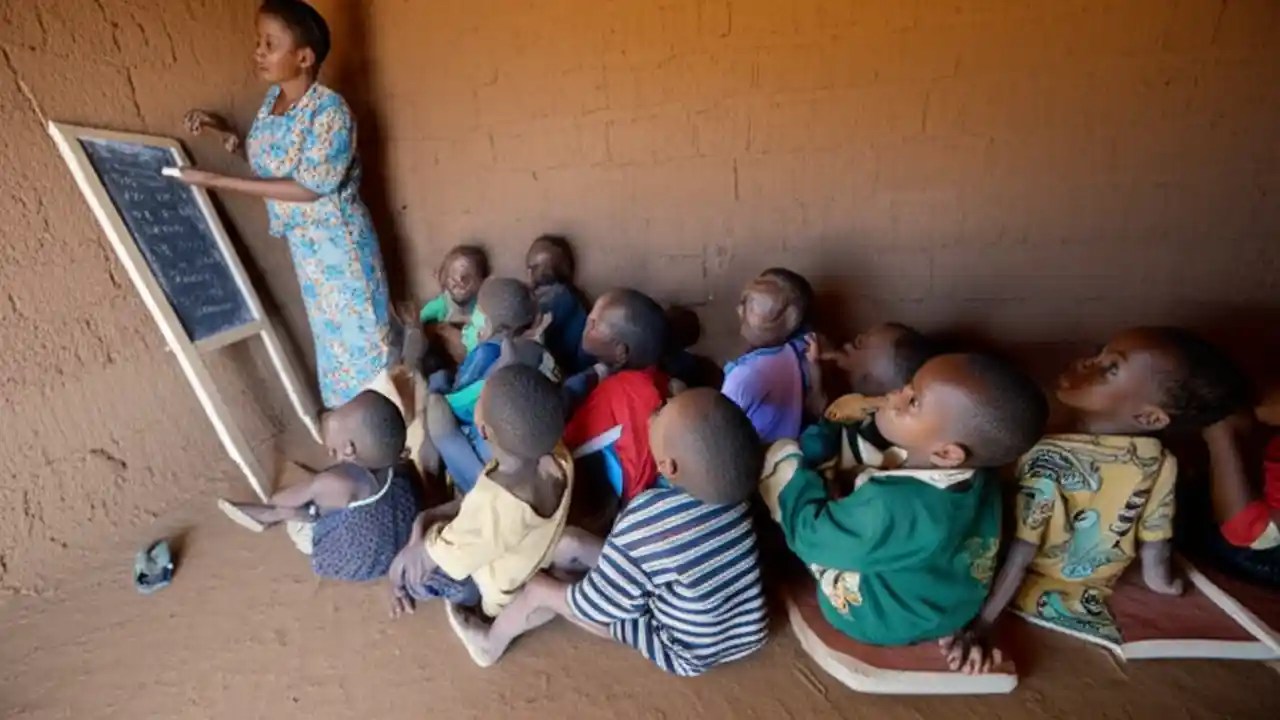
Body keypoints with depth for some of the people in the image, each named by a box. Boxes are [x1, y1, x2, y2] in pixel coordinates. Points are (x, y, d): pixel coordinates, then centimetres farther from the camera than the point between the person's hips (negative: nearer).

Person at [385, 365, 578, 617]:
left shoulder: (491, 510, -43)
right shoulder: (558, 457, -26)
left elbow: (430, 557, -22)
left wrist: (422, 527, -4)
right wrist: (439, 514, -6)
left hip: (494, 594, -5)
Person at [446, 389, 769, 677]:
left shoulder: (648, 520, -35)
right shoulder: (730, 481, -20)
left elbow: (596, 605, -19)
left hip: (690, 654, -6)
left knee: (541, 587, 3)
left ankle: (493, 643, 36)